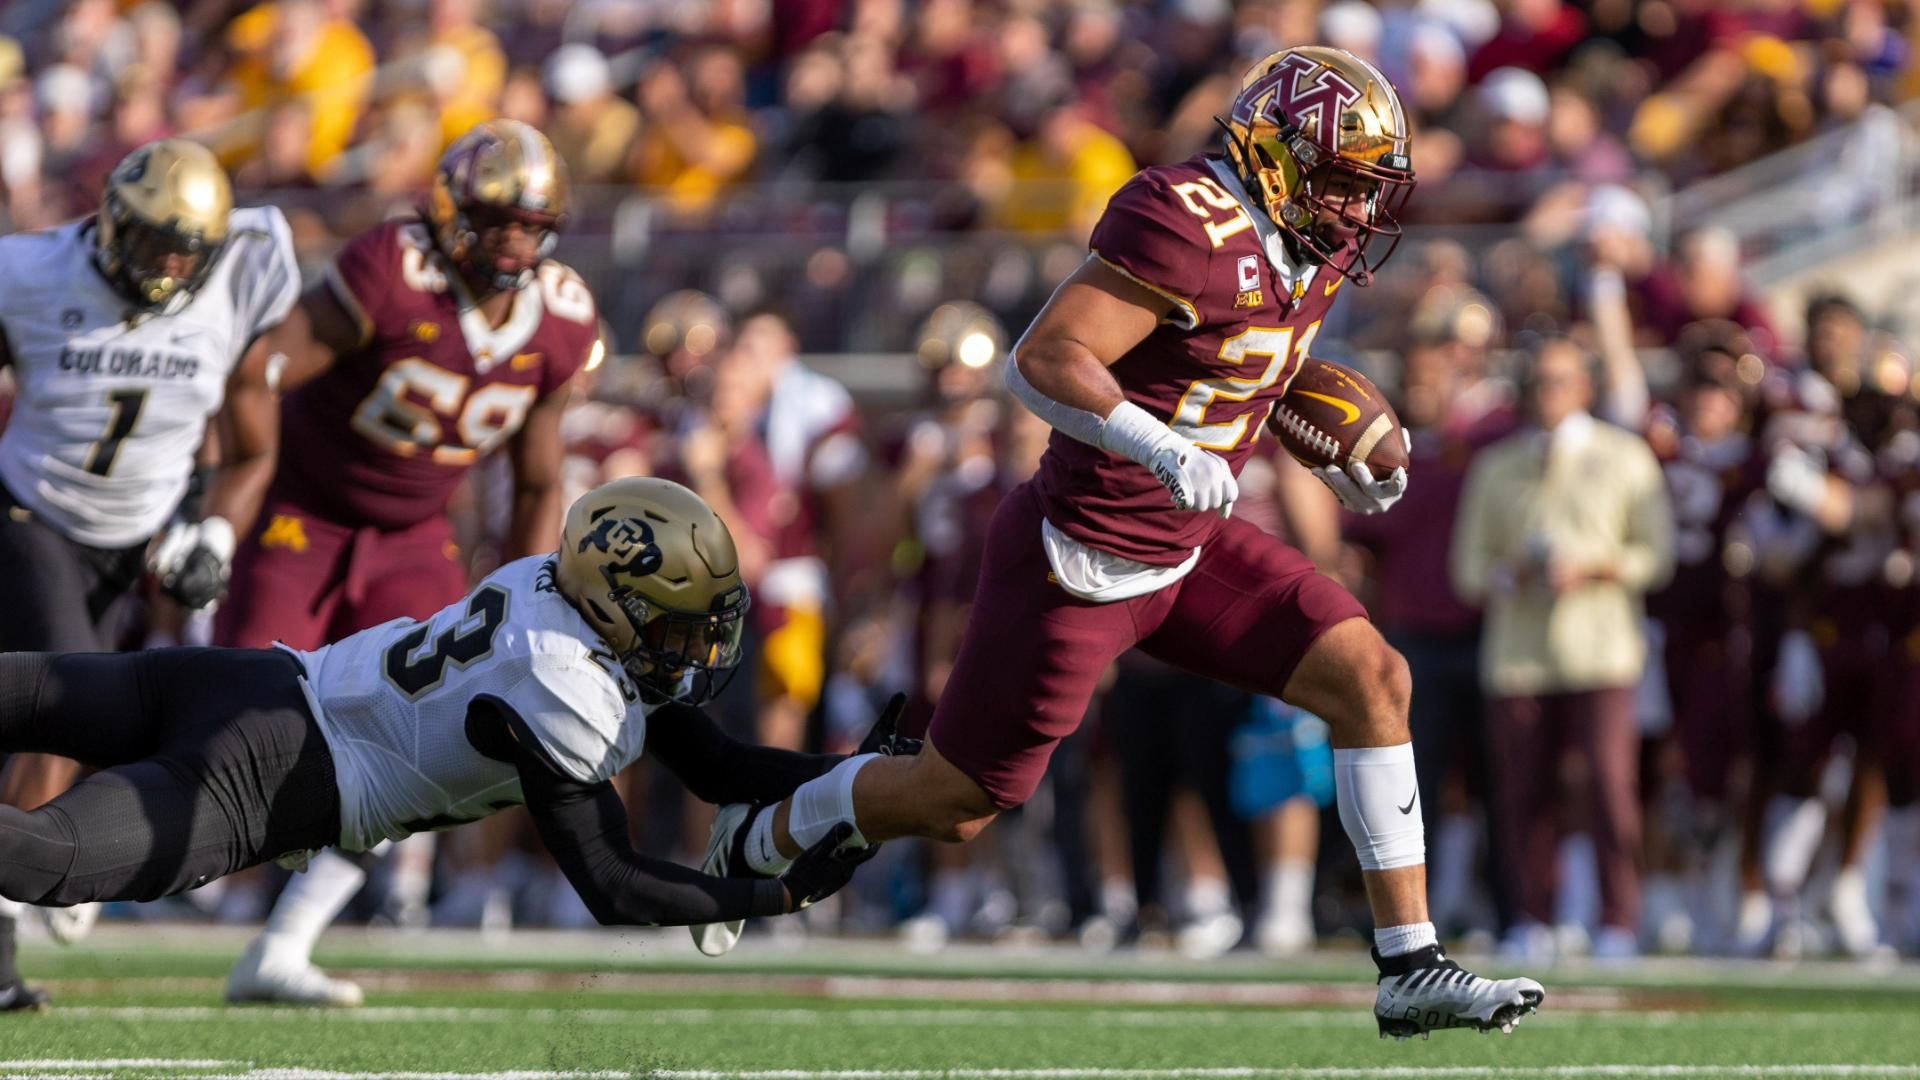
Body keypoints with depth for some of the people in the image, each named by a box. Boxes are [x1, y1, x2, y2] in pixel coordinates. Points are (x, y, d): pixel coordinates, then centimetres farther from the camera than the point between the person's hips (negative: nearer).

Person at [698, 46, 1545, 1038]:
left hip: (1186, 547, 8)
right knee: (955, 799, 6)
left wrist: (1331, 458, 9)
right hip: (1079, 556, -8)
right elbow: (1041, 362, -30)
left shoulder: (1303, 249, 4)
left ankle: (1411, 970, -5)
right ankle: (754, 844, 35)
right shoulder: (1190, 225, -24)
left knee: (1372, 679, -7)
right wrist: (1161, 447, -42)